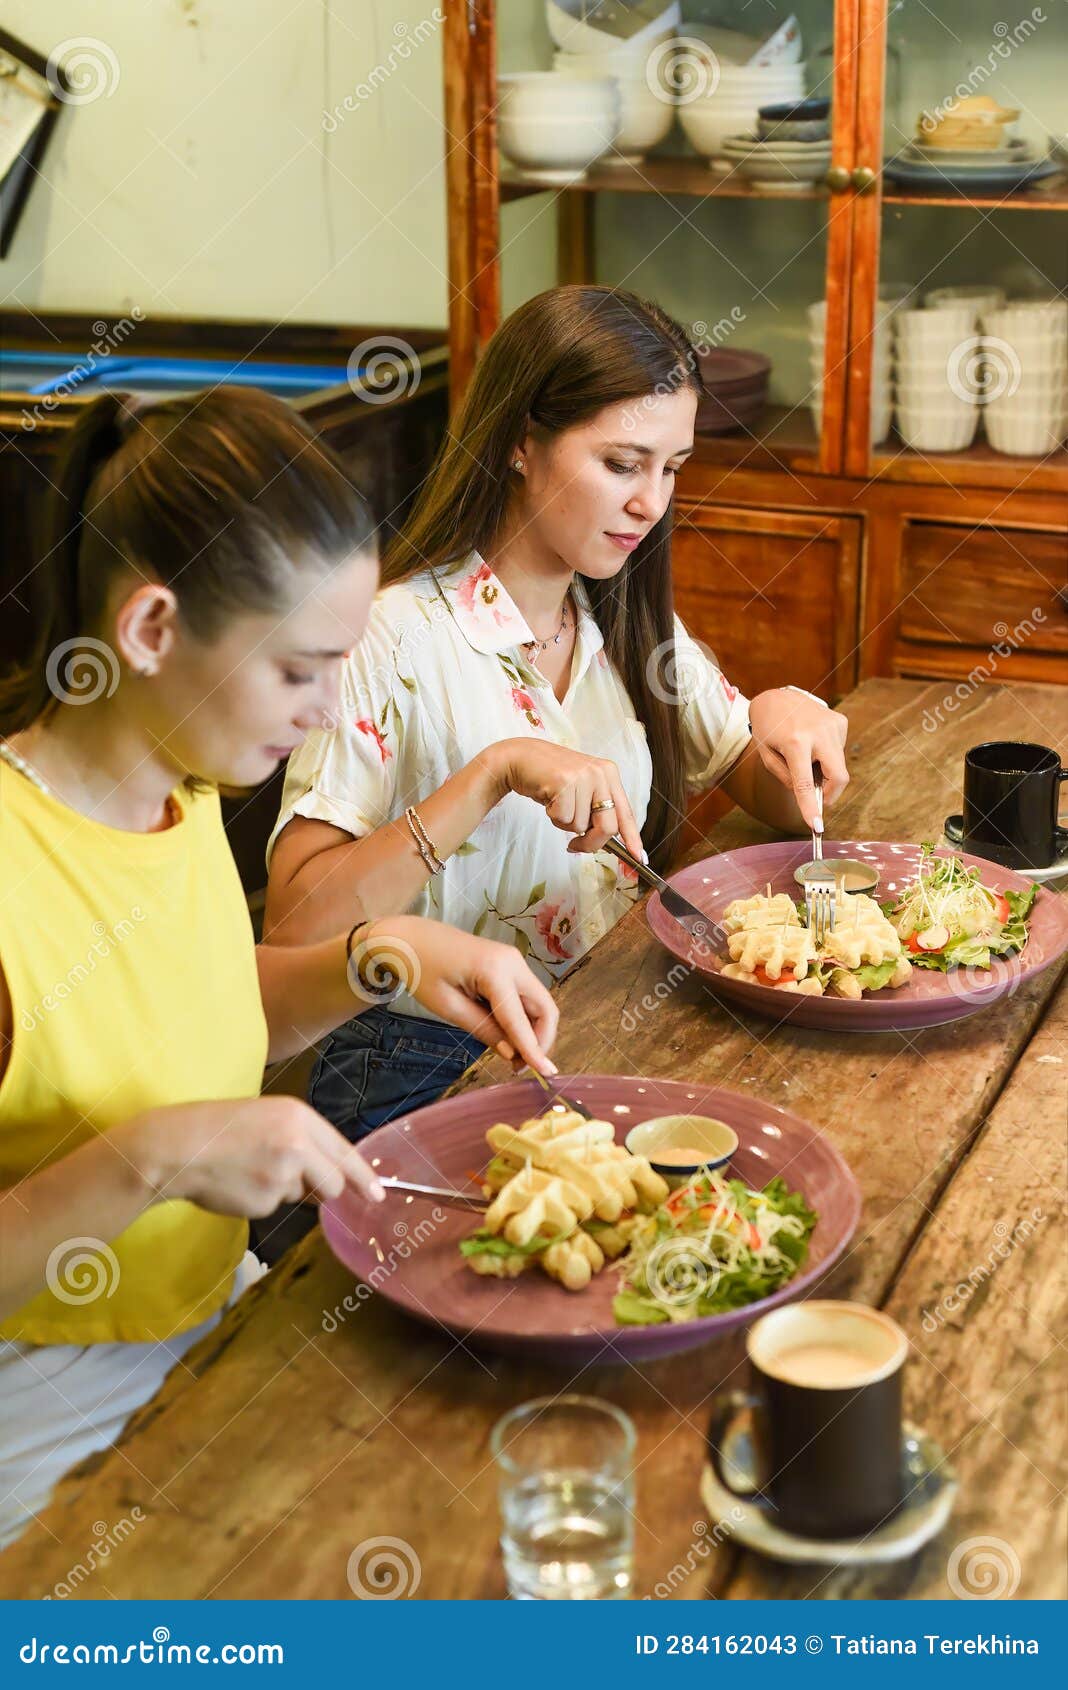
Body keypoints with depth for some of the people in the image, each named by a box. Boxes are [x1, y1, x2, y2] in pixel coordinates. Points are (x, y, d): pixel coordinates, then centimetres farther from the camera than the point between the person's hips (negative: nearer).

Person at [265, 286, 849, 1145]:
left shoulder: (630, 627, 9)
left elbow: (778, 800, 16)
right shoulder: (396, 638, -12)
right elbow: (295, 922, -19)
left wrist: (789, 716, -8)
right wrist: (492, 775, -28)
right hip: (429, 1068, -7)